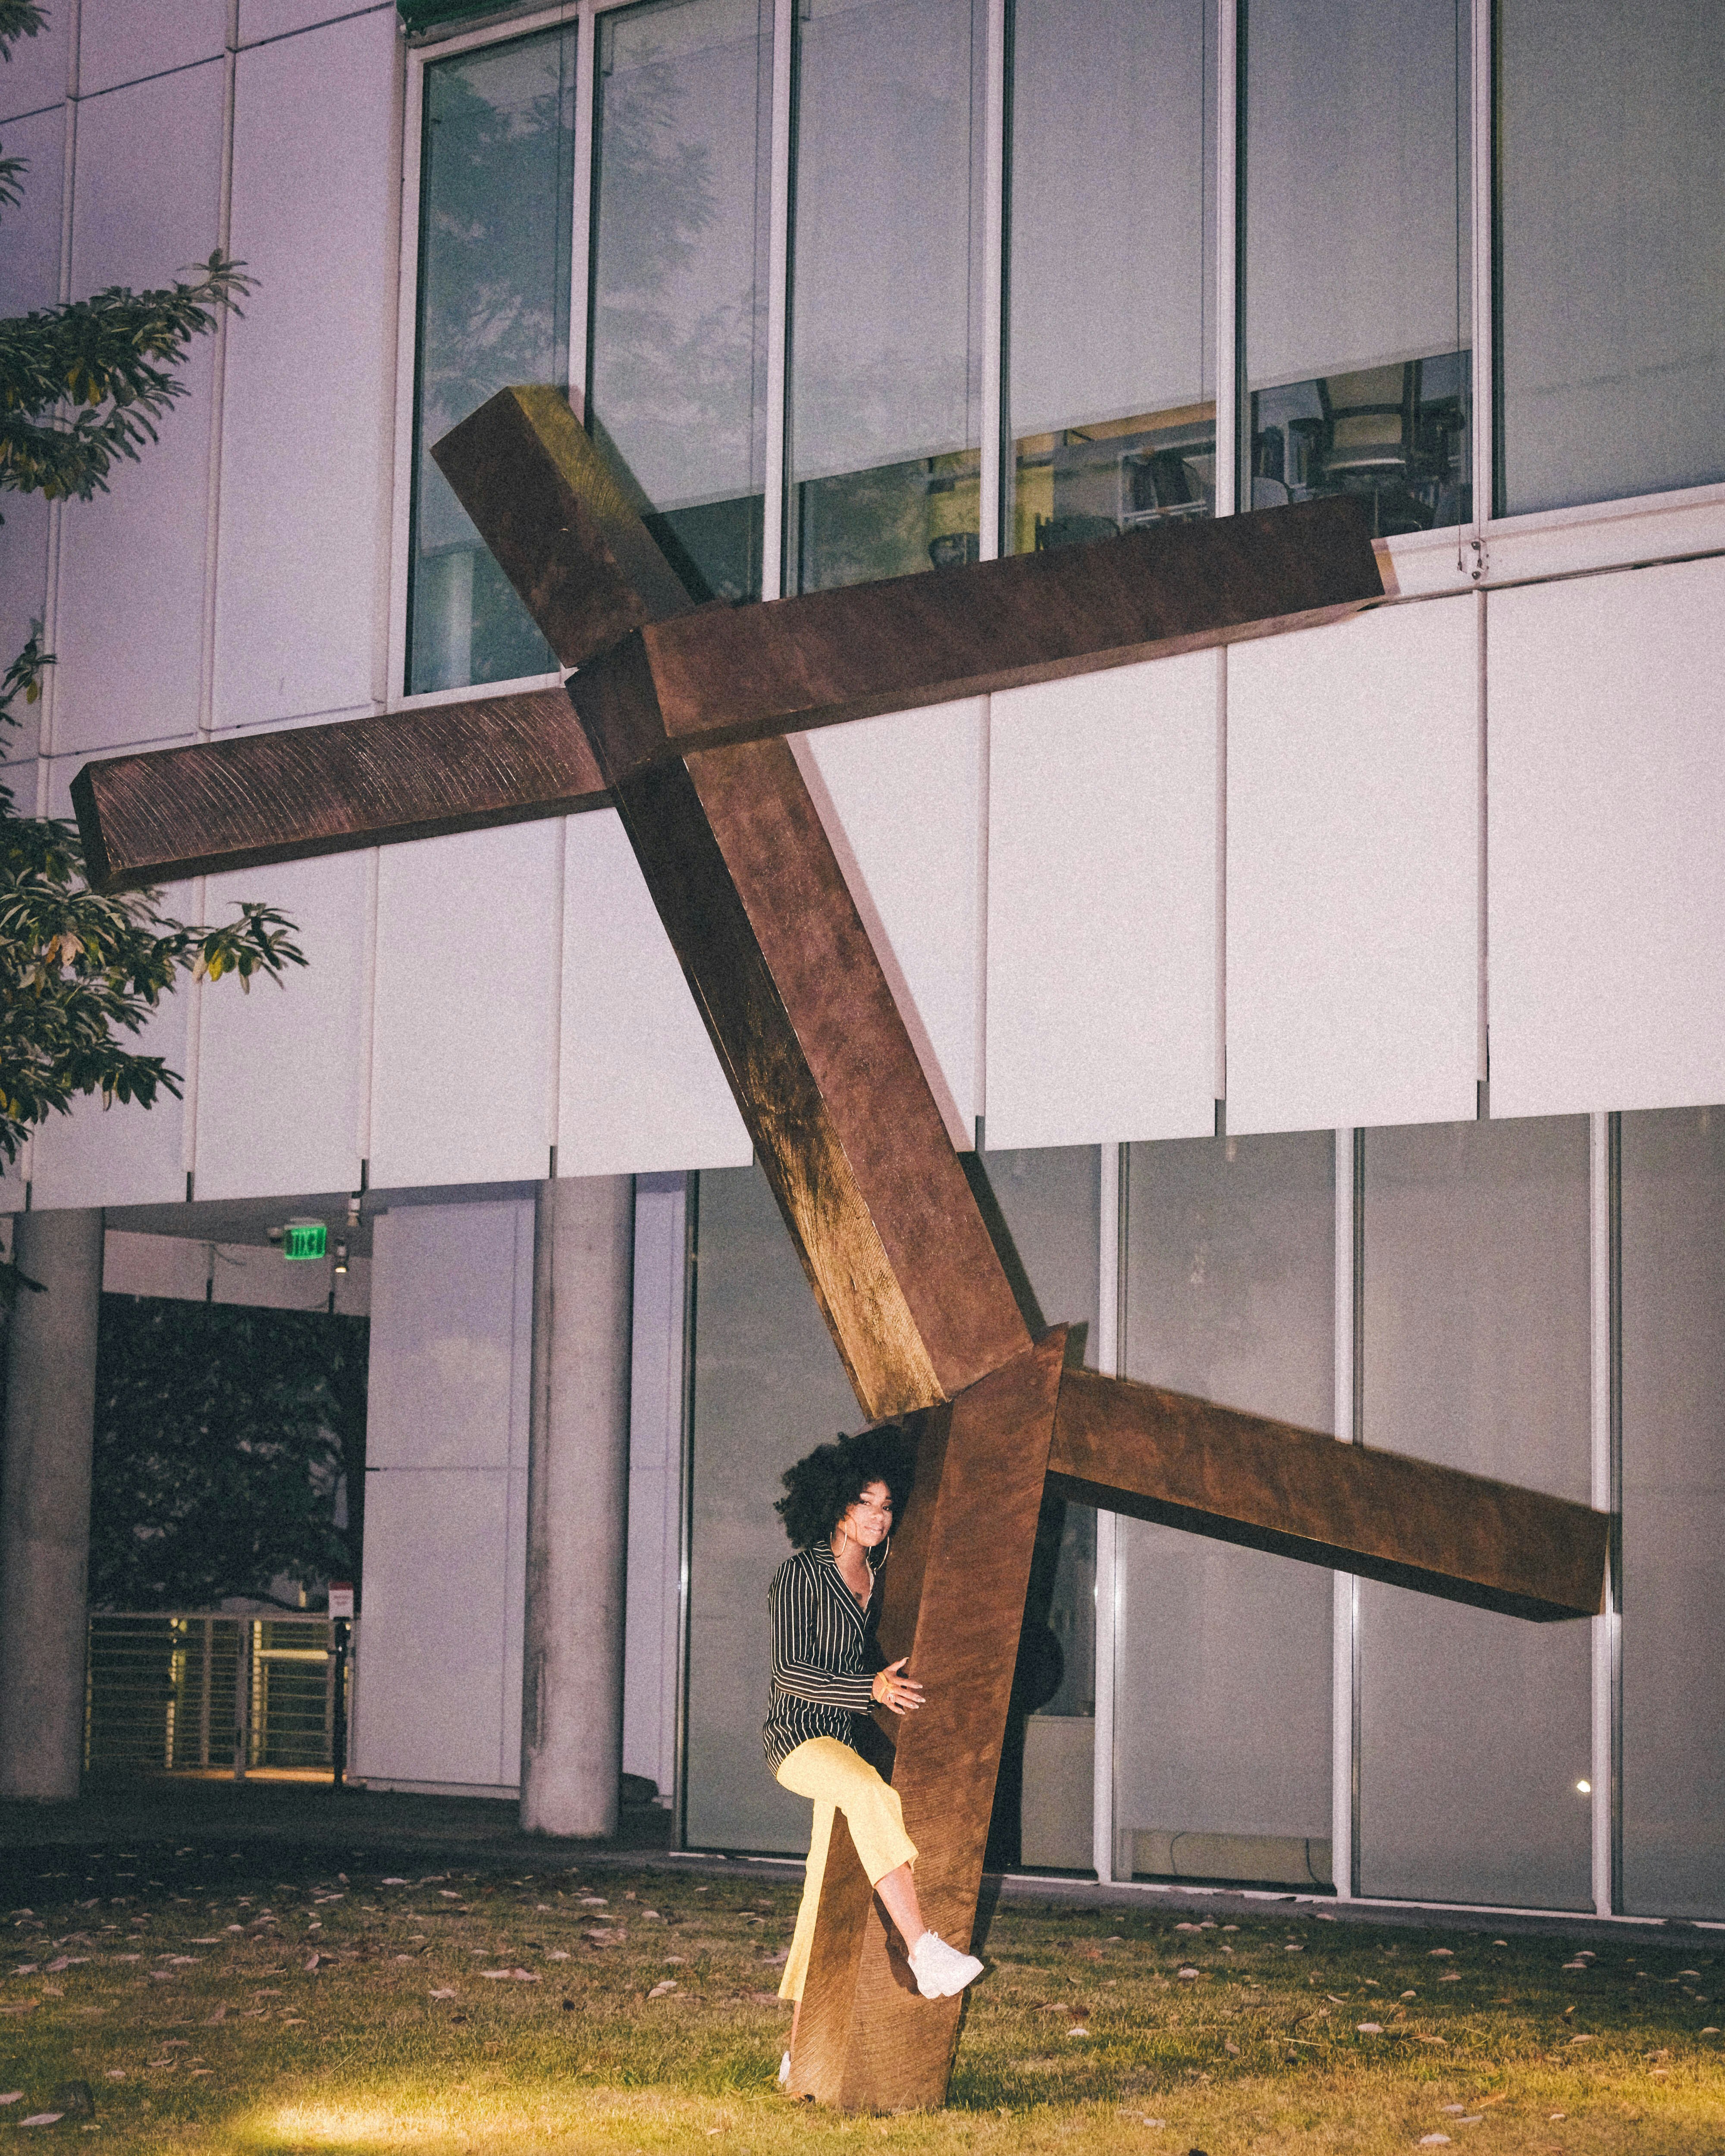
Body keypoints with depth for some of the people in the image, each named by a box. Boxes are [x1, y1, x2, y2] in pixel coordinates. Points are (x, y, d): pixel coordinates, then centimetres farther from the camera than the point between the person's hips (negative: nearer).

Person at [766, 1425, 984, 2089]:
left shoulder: (882, 1578, 10)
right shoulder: (799, 1577, -8)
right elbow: (791, 1671, -17)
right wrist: (872, 1689, -29)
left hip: (856, 1740, 6)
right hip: (800, 1736, -6)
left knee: (831, 1894, 3)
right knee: (872, 1796, -36)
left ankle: (801, 2053, 8)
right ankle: (922, 1949, -40)